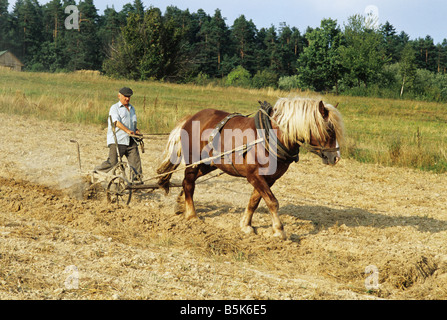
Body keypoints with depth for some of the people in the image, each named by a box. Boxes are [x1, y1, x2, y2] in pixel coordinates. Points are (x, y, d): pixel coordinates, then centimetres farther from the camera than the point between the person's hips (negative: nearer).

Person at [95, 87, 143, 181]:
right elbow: (116, 122, -16)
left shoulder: (132, 108, 23)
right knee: (112, 162, -10)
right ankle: (96, 172, 7)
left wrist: (136, 131, 12)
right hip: (117, 141, -6)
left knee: (135, 160, -4)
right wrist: (127, 130, -29)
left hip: (131, 141, 6)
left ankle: (138, 179, 1)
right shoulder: (114, 108, 1)